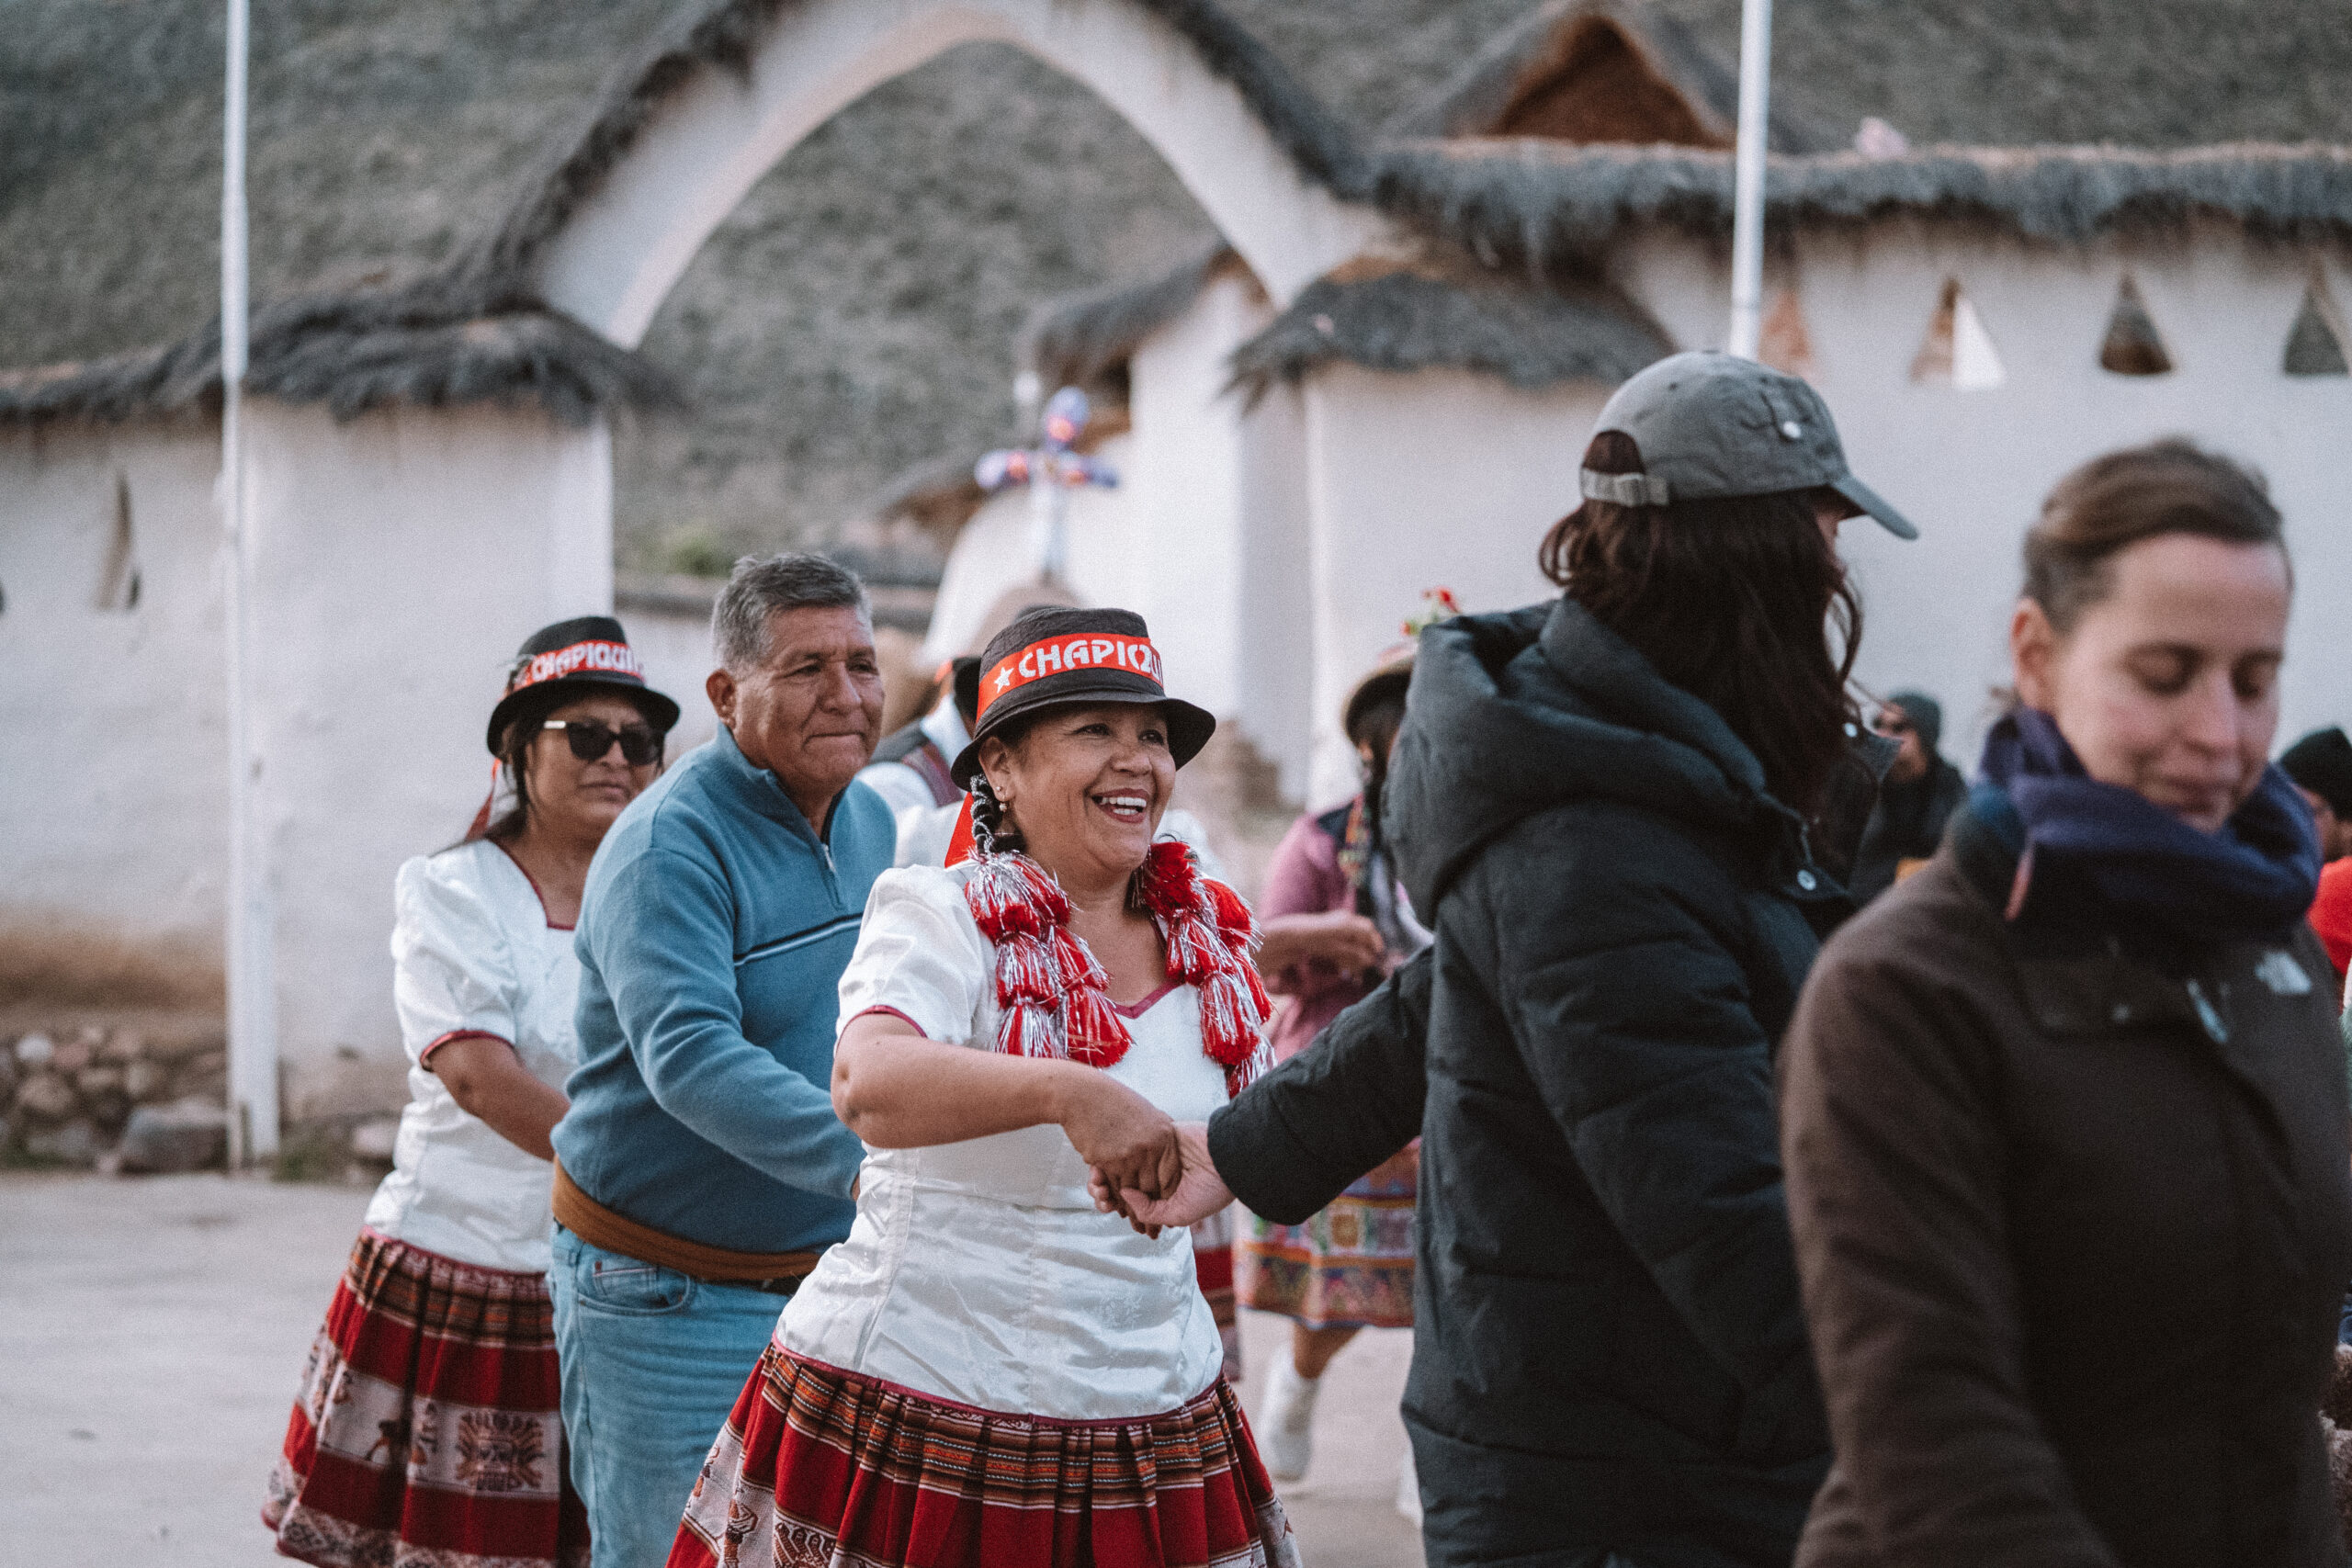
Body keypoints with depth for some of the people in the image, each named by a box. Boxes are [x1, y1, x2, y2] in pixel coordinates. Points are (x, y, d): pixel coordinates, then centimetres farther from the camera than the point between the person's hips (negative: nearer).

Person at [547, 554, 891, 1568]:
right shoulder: (669, 844, -18)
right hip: (671, 1303, -7)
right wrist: (860, 1156, -44)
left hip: (830, 1283, 7)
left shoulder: (872, 825, 8)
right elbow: (689, 1057, -33)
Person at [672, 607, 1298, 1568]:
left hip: (1150, 1413, 5)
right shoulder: (941, 915, -11)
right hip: (915, 1407, -5)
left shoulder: (1206, 939, 7)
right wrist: (1063, 1092, -46)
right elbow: (868, 1084, -34)